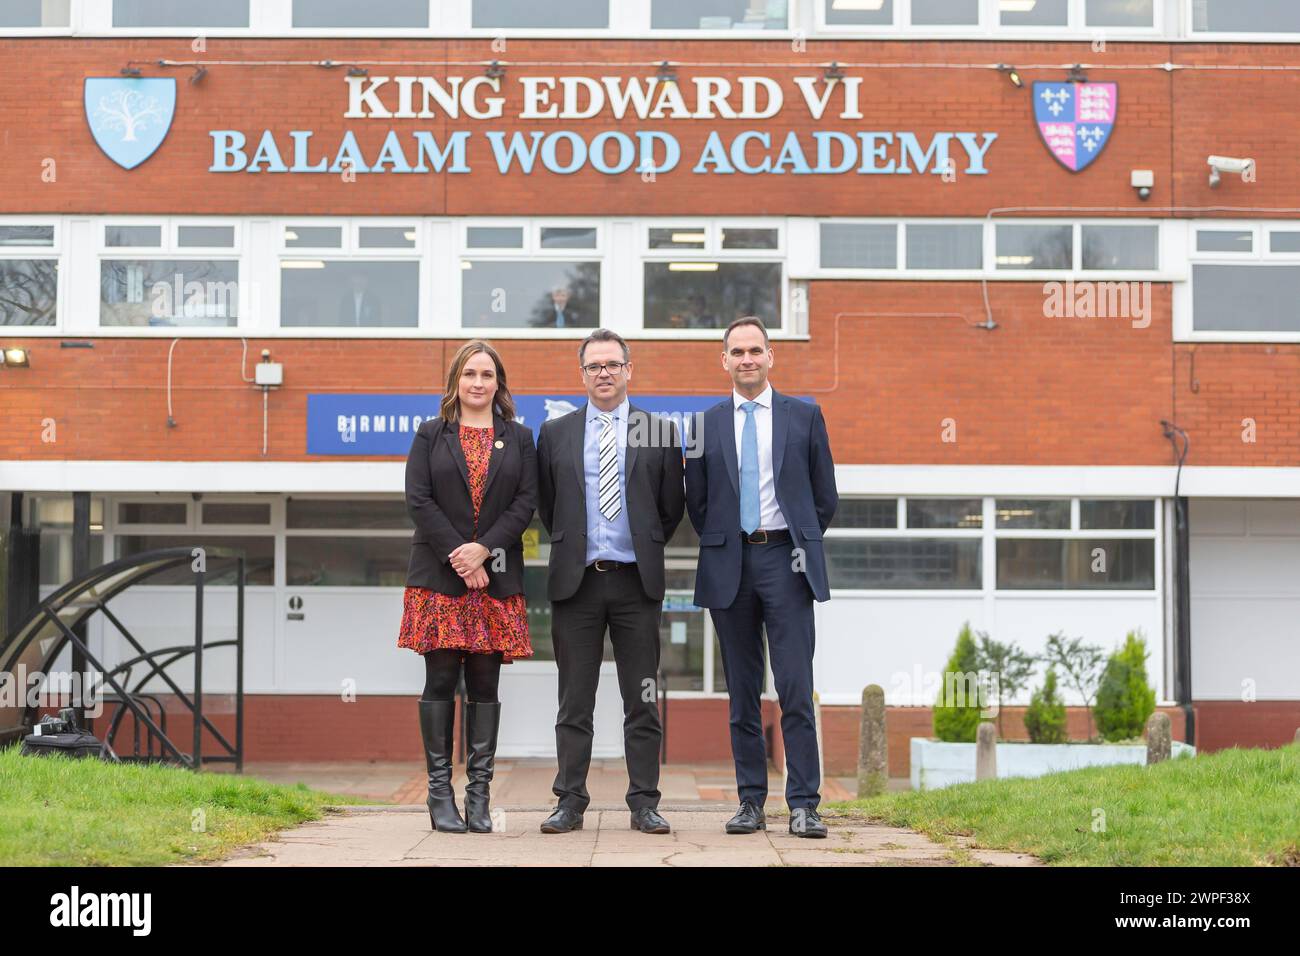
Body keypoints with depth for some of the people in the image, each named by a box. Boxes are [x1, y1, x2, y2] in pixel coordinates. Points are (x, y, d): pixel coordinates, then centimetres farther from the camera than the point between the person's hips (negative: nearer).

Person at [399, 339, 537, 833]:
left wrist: (483, 550, -11)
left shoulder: (519, 439, 12)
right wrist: (458, 557, -11)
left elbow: (526, 502, 2)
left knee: (485, 682, 1)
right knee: (441, 680, -3)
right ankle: (440, 793, 1)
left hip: (496, 576, 1)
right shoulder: (430, 436, 9)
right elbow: (418, 500, -1)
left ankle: (479, 793, 3)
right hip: (438, 574, -1)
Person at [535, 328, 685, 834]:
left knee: (642, 702, 2)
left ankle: (644, 804, 7)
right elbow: (546, 505, 15)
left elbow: (672, 507, 10)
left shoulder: (661, 432, 6)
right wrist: (571, 545, 10)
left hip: (636, 582, -1)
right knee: (574, 703, 4)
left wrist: (647, 548, 9)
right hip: (575, 582, 1)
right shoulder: (555, 433, 9)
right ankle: (570, 802, 9)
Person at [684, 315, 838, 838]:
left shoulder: (804, 416, 7)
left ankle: (803, 805, -6)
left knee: (796, 689, -8)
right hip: (729, 565, 2)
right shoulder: (707, 423, 9)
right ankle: (751, 801, 10)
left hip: (785, 560, -2)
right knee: (742, 693, 6)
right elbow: (696, 500, 14)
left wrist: (802, 543, 7)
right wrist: (720, 545, 7)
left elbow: (825, 495, 10)